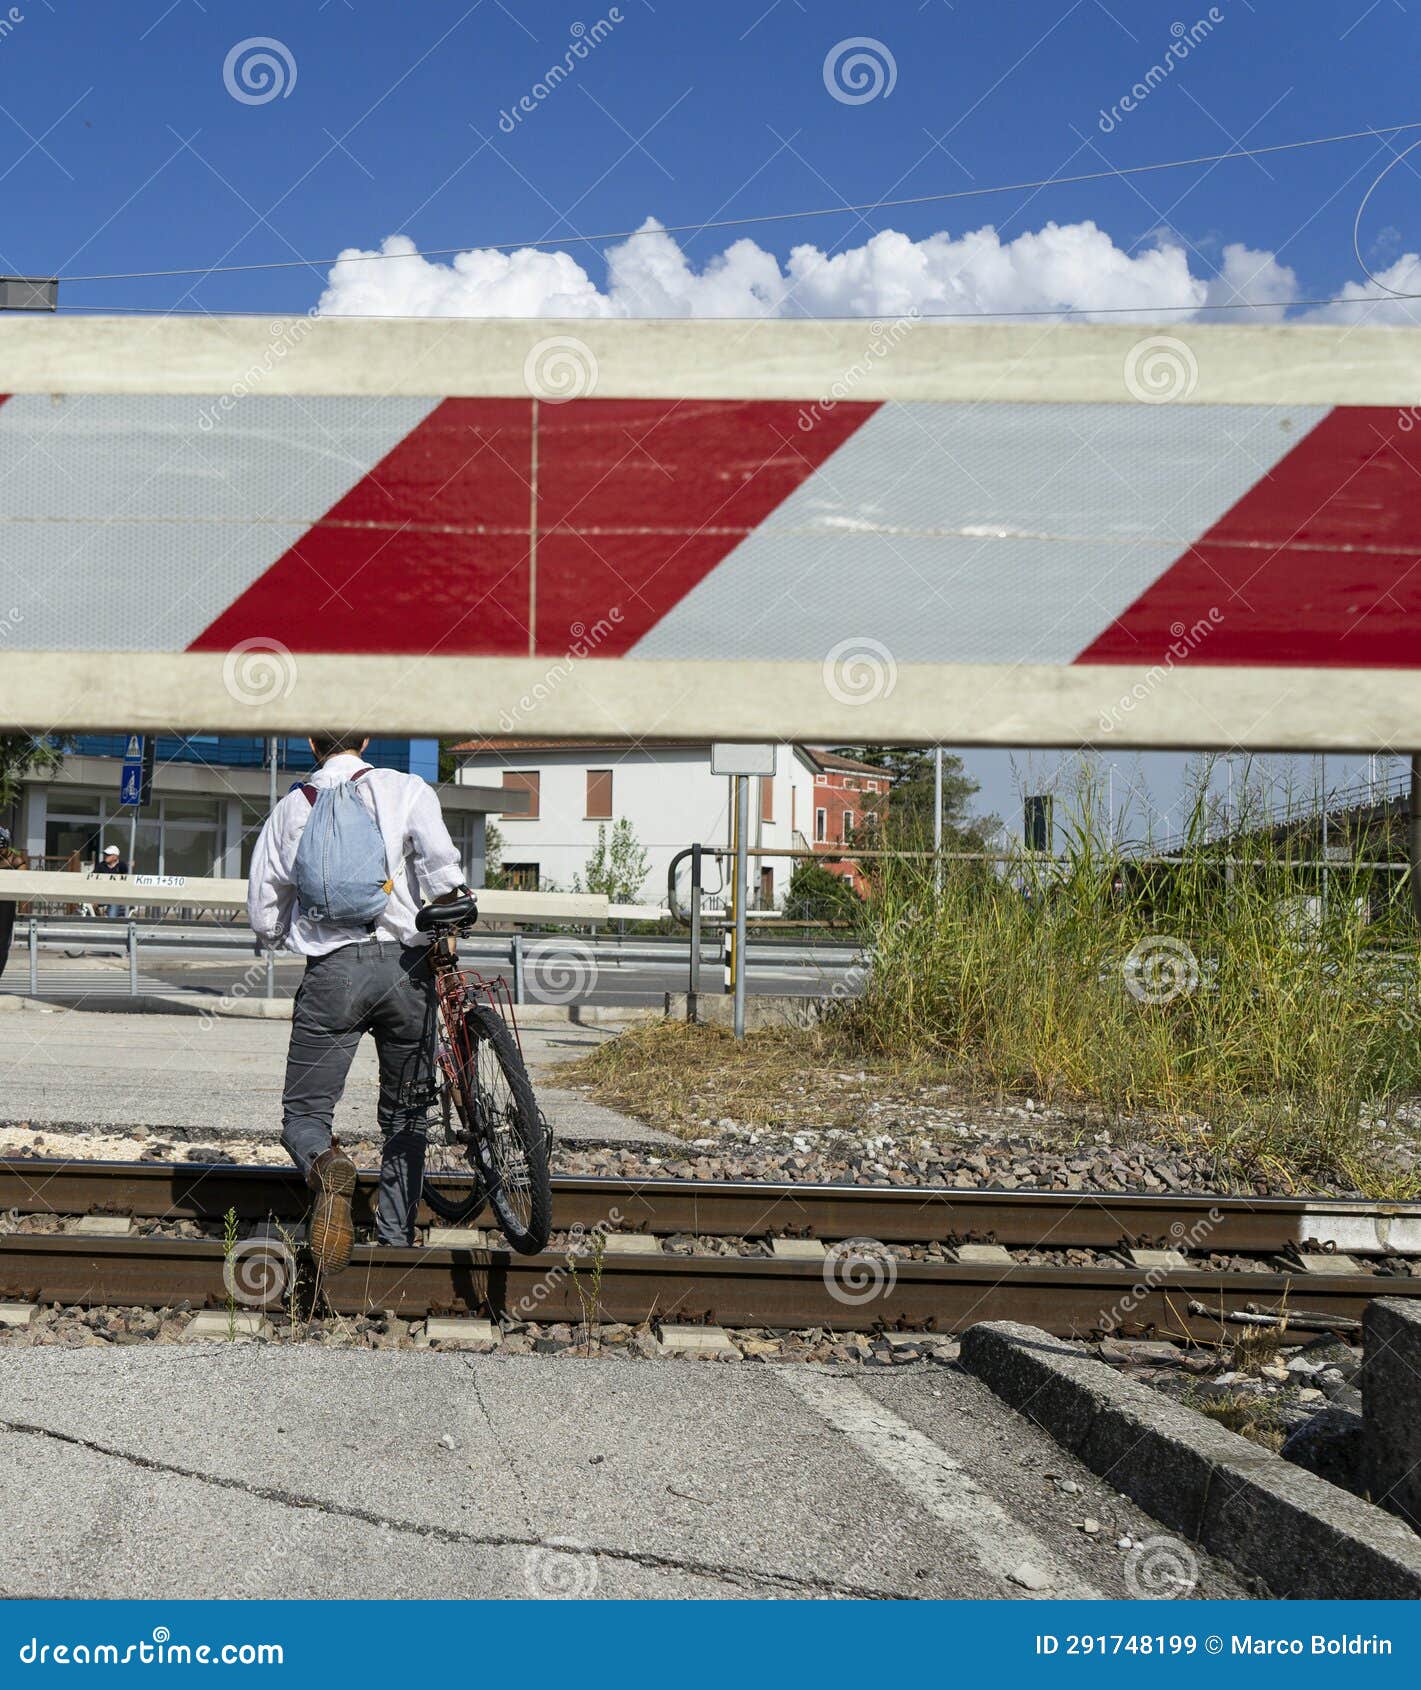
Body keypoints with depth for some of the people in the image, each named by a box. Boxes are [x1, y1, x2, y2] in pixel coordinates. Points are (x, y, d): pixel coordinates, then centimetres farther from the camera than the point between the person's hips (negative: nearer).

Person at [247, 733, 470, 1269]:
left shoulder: (290, 809, 11)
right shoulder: (406, 789, 4)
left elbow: (263, 918, 14)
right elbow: (438, 857, -17)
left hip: (331, 972, 0)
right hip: (404, 964, 0)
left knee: (304, 1112, 6)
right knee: (406, 1115, 16)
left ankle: (326, 1166, -27)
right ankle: (397, 1238, 16)